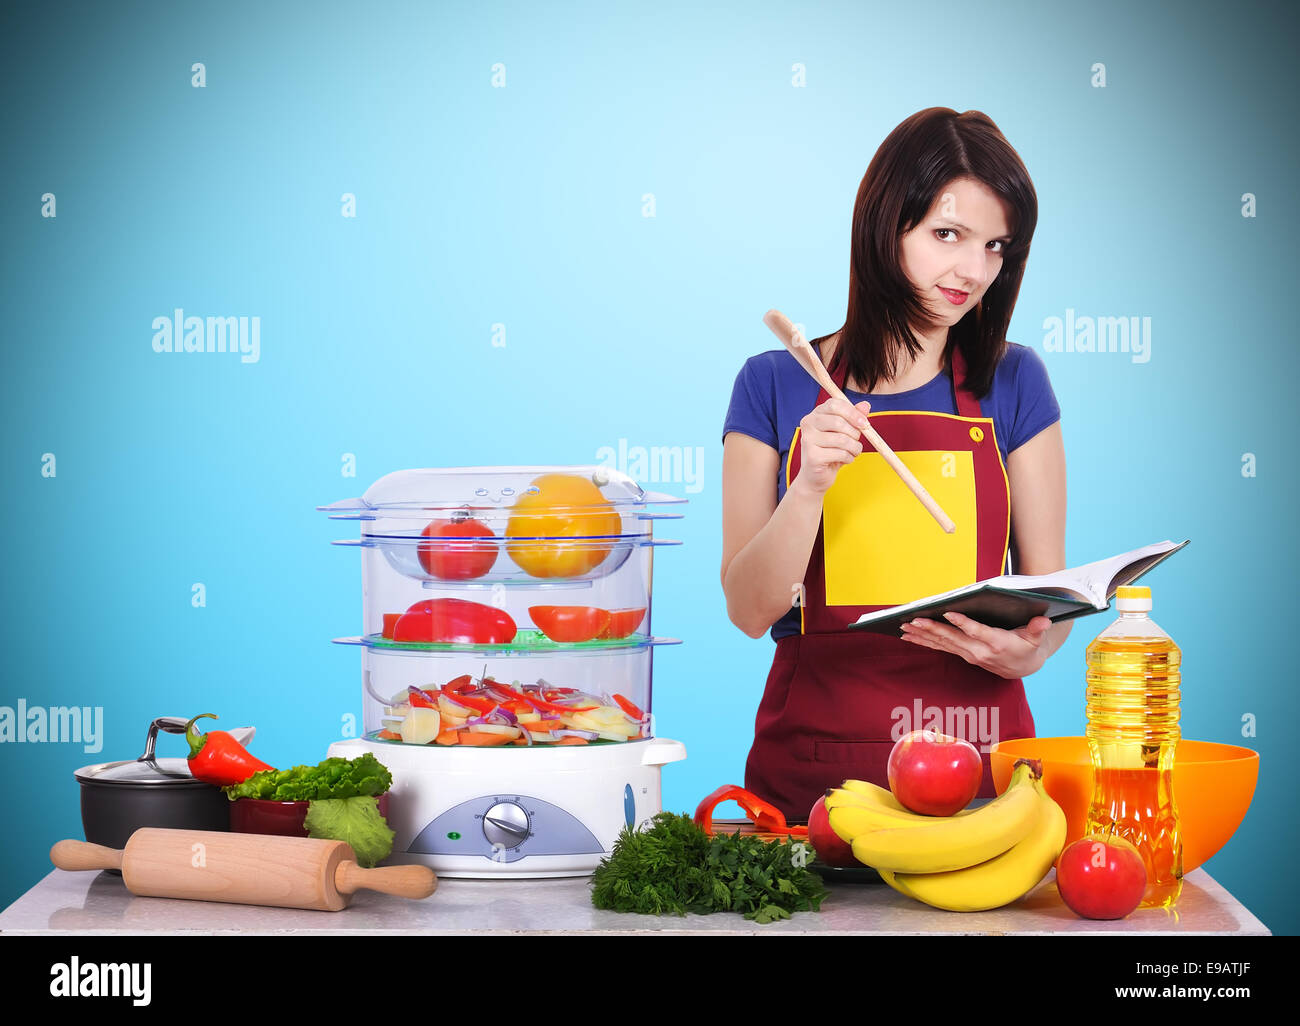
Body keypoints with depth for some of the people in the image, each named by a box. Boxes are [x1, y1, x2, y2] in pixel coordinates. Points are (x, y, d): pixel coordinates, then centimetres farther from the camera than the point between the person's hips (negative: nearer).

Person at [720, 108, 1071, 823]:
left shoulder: (1012, 382, 10)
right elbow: (750, 610, 3)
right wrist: (812, 487, -12)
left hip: (978, 755, 1)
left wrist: (1027, 649, -12)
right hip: (813, 758, 0)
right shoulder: (774, 386, 7)